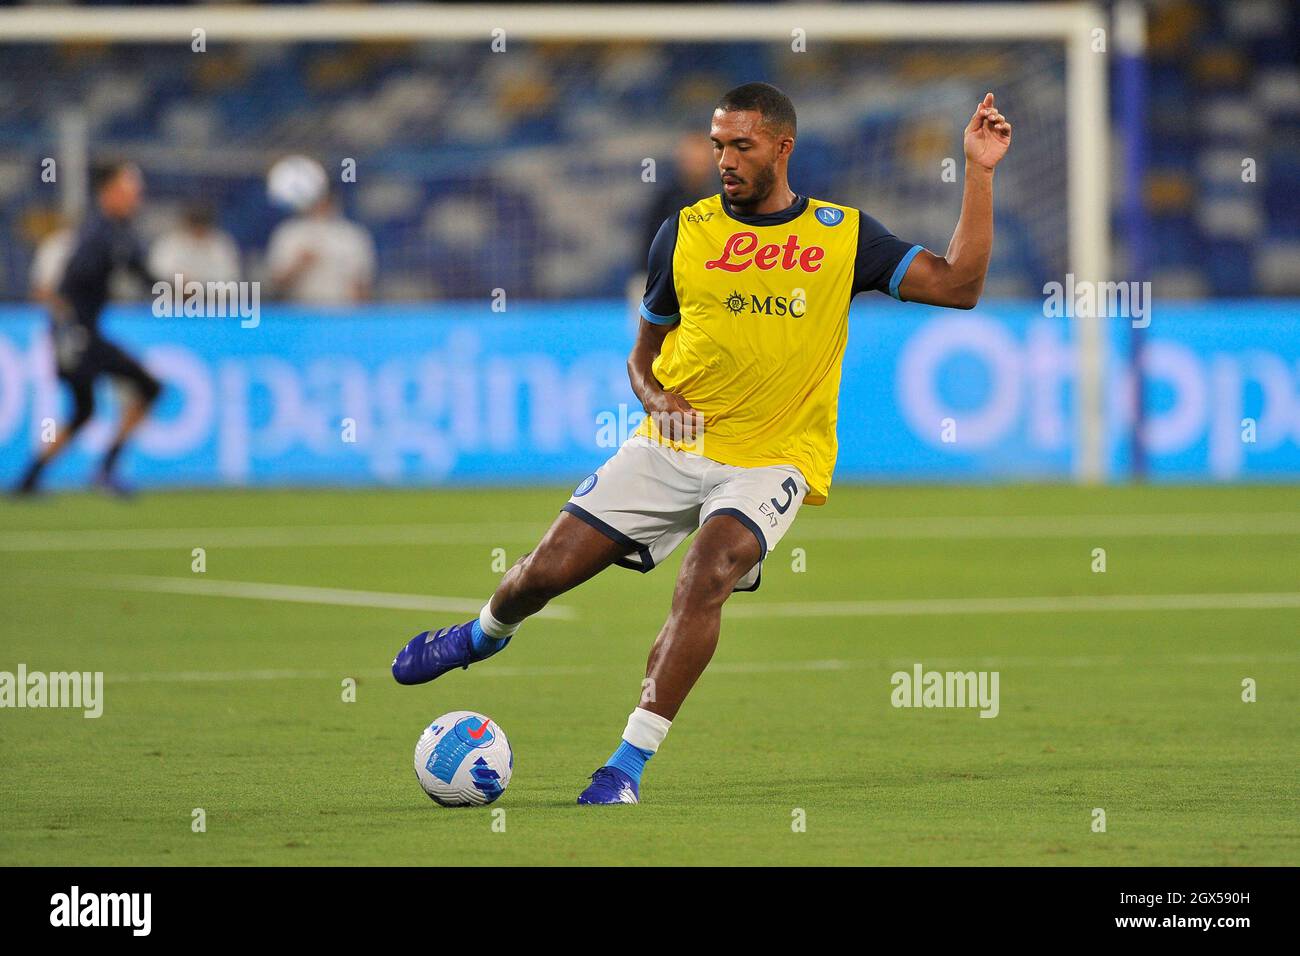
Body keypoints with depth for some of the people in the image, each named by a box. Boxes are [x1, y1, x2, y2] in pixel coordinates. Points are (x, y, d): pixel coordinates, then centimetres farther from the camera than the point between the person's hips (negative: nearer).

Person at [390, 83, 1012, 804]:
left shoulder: (843, 235, 1)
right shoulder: (685, 232, 5)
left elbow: (958, 285, -5)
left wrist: (979, 173, -11)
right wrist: (657, 400, -8)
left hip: (771, 459, -2)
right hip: (673, 446, 2)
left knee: (707, 577, -30)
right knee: (547, 570, -2)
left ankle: (629, 764, -24)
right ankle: (483, 634, 35)